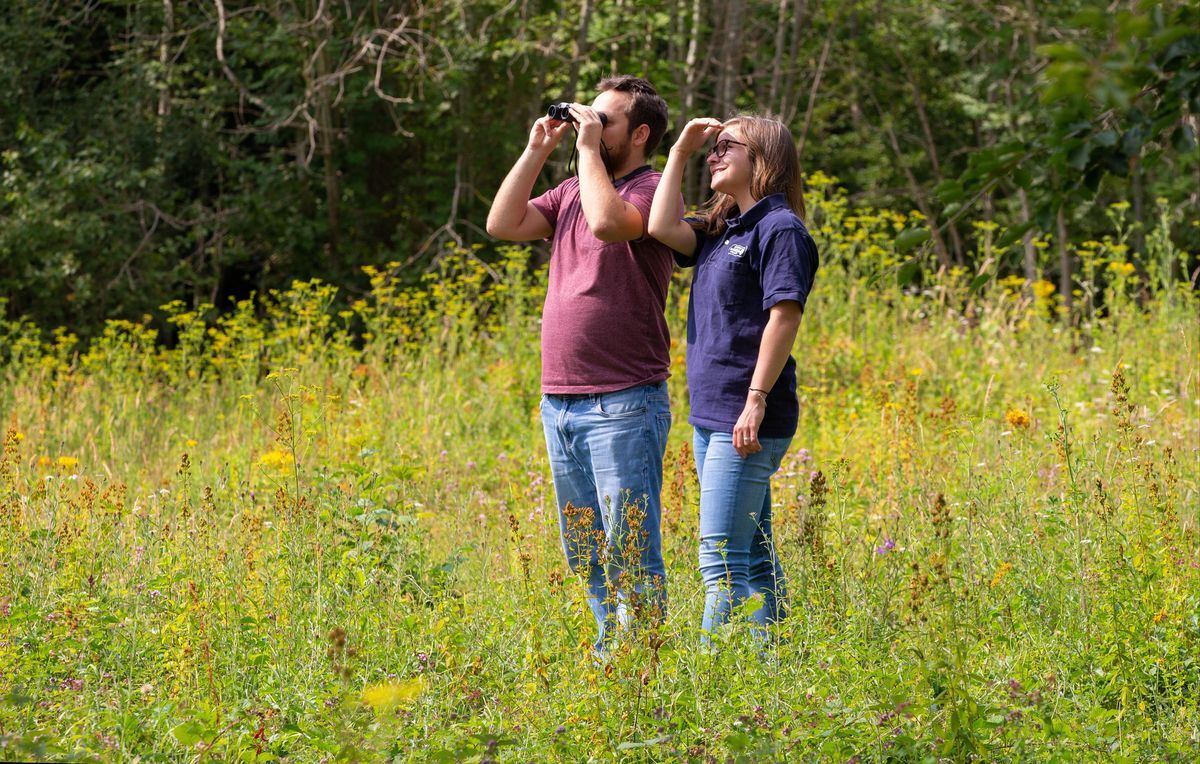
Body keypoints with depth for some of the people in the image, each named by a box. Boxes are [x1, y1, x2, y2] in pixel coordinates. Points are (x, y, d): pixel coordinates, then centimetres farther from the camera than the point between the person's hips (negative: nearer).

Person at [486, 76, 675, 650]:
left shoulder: (651, 191, -7)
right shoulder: (571, 193, 17)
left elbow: (607, 223, -26)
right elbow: (502, 224, 8)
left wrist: (588, 147, -14)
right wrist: (537, 150, 5)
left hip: (623, 404, -8)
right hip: (559, 402, 8)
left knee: (630, 552, -8)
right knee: (585, 555, 14)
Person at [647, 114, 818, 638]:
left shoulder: (779, 228, -10)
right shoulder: (720, 230, 16)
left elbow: (784, 317, -17)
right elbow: (663, 228, 1)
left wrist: (756, 401, -22)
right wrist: (679, 154, 7)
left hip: (746, 420, -9)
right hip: (711, 416, 9)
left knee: (721, 558, -12)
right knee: (752, 557, 12)